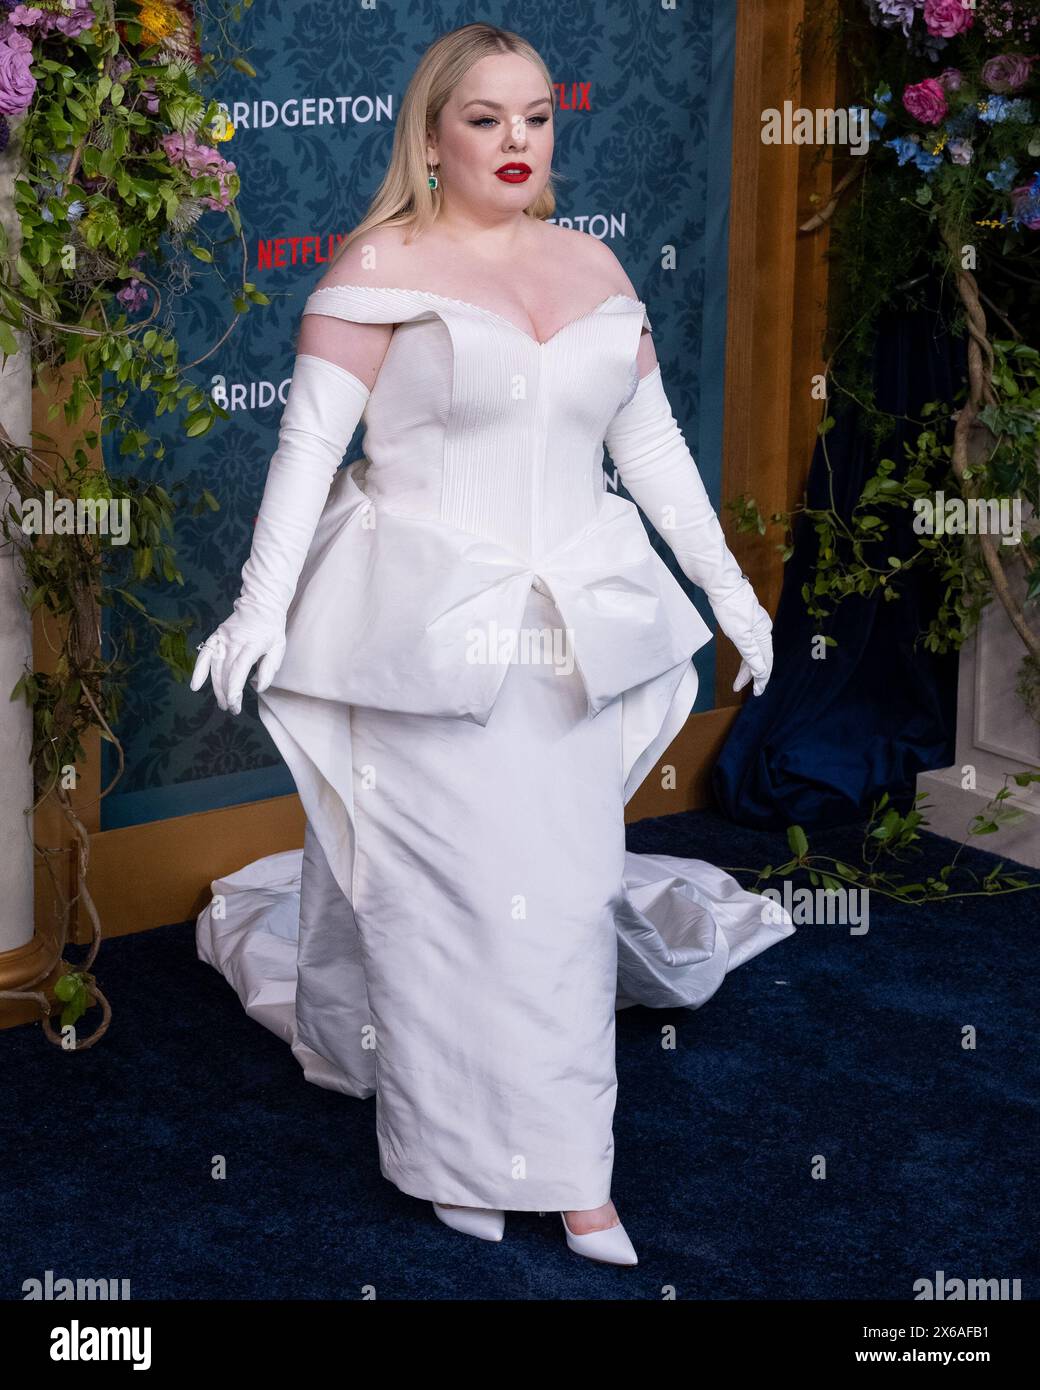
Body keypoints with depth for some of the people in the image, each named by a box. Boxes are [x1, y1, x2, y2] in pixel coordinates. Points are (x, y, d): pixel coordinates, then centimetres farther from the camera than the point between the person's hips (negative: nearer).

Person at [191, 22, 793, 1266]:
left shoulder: (592, 267, 11)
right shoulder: (381, 266, -4)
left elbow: (650, 439, 16)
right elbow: (310, 440, -8)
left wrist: (728, 586, 16)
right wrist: (263, 606, -16)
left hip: (574, 630, 5)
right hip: (427, 626, -4)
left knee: (568, 889, 5)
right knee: (439, 890, 1)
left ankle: (570, 1175, 15)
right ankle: (456, 1153, 19)